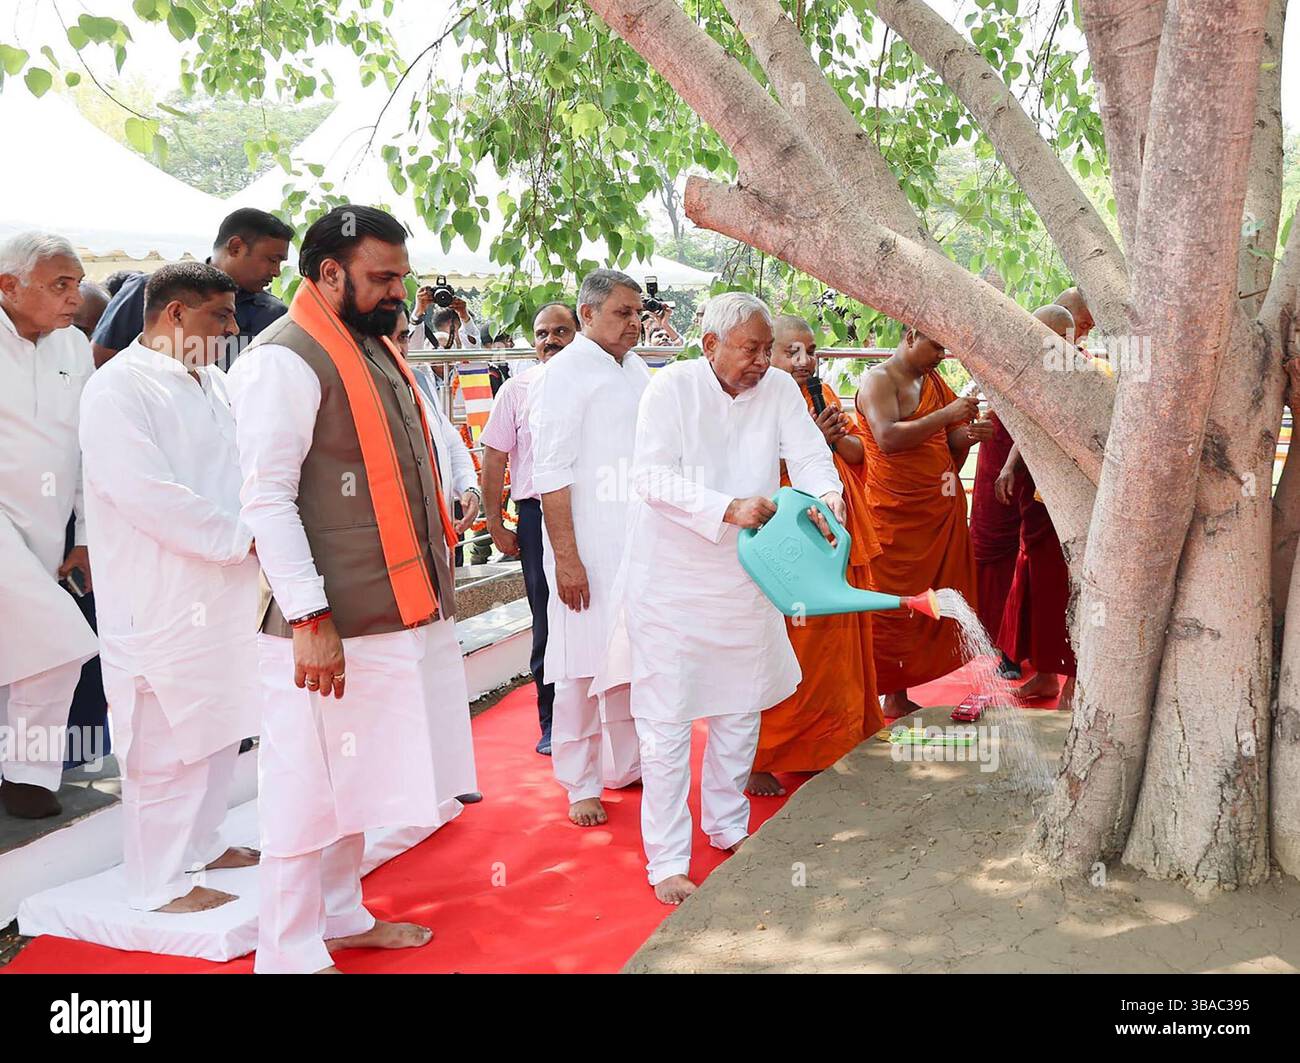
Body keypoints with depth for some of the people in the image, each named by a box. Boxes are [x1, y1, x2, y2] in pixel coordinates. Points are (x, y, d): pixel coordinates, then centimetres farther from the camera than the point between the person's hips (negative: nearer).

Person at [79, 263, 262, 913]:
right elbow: (145, 493, -22)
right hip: (161, 599, -8)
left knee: (218, 730, 17)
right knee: (165, 743, 0)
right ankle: (158, 884, 14)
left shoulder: (212, 383, 13)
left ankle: (202, 845, 34)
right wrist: (241, 540, -17)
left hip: (223, 588, 8)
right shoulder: (118, 388, -12)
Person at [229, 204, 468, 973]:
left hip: (393, 612, 9)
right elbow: (267, 500, -20)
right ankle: (291, 953, 16)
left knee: (351, 774, 20)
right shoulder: (286, 360, -14)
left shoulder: (377, 347, 15)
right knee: (309, 785, 2)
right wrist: (311, 619, -24)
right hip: (330, 625, -9)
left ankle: (341, 916, 36)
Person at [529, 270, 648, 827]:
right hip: (588, 551, -7)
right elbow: (552, 475, -14)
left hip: (639, 546, 7)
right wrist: (567, 557, -18)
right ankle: (580, 785, 13)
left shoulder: (637, 370, 12)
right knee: (584, 668, 0)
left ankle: (625, 766, 28)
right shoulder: (564, 374, -10)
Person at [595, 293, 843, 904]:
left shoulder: (779, 390, 1)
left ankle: (727, 825, 37)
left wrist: (825, 494, -33)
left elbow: (808, 453, -10)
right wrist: (729, 508, -34)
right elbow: (653, 477, -21)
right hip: (670, 577, -5)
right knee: (667, 722, -3)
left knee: (740, 710, 16)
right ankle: (667, 861, 8)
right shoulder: (672, 387, -12)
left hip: (744, 577, 5)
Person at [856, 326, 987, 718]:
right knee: (892, 607, -4)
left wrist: (968, 434, -6)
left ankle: (899, 697, 13)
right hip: (895, 513, -7)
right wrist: (945, 415, -22)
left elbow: (950, 441, 17)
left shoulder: (934, 380, 17)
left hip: (939, 509, 7)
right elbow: (887, 438, -22)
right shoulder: (879, 379, -7)